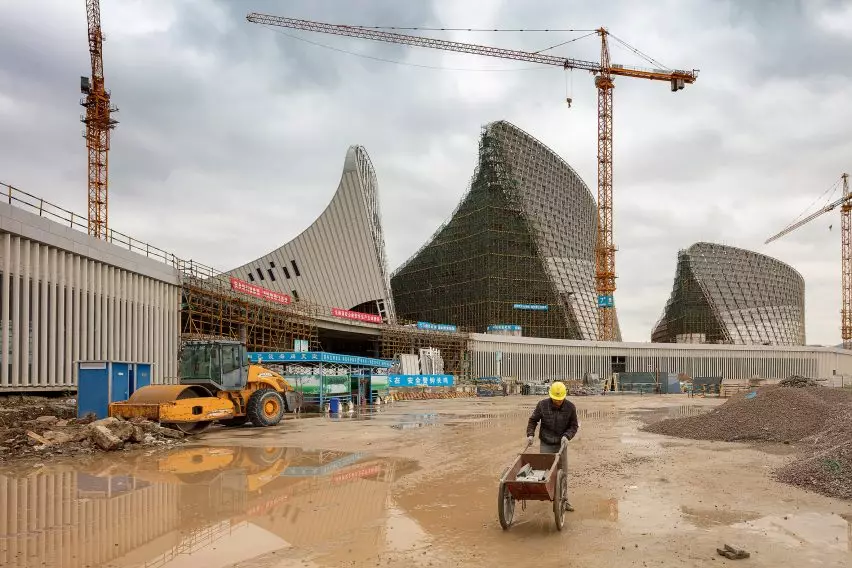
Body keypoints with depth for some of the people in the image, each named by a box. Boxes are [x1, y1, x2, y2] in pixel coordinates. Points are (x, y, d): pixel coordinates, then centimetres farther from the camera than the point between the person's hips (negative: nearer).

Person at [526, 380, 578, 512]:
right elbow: (533, 420, 0)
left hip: (561, 444, 1)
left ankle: (563, 500, 15)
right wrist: (530, 434, -13)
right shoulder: (542, 405, -13)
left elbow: (574, 426, -2)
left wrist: (567, 436, -19)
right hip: (545, 444, -1)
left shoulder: (570, 407, -11)